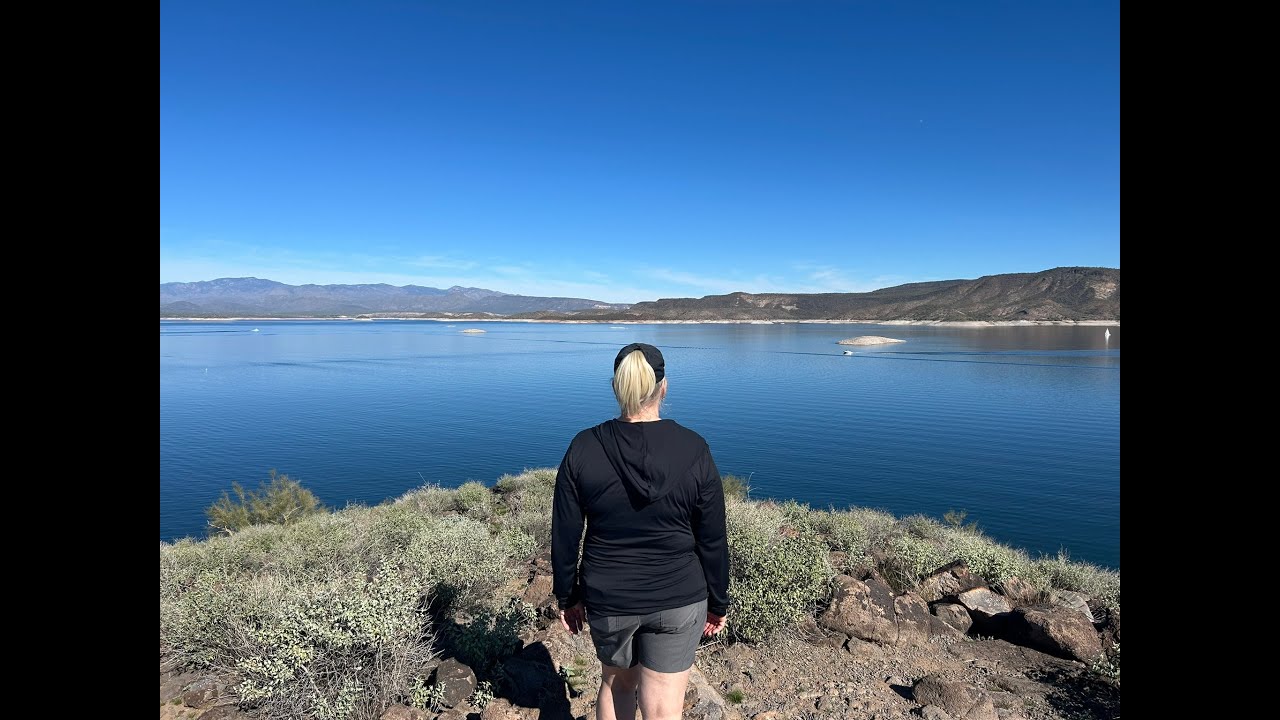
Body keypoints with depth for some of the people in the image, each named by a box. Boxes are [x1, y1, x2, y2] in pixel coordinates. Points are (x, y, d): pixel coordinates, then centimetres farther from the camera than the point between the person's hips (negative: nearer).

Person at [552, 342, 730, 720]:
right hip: (679, 601, -1)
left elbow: (564, 537, -5)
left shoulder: (583, 449, -11)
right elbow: (712, 541, -6)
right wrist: (717, 604, 7)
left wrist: (568, 597, 9)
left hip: (608, 600, 1)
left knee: (616, 682, 27)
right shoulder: (694, 449, -13)